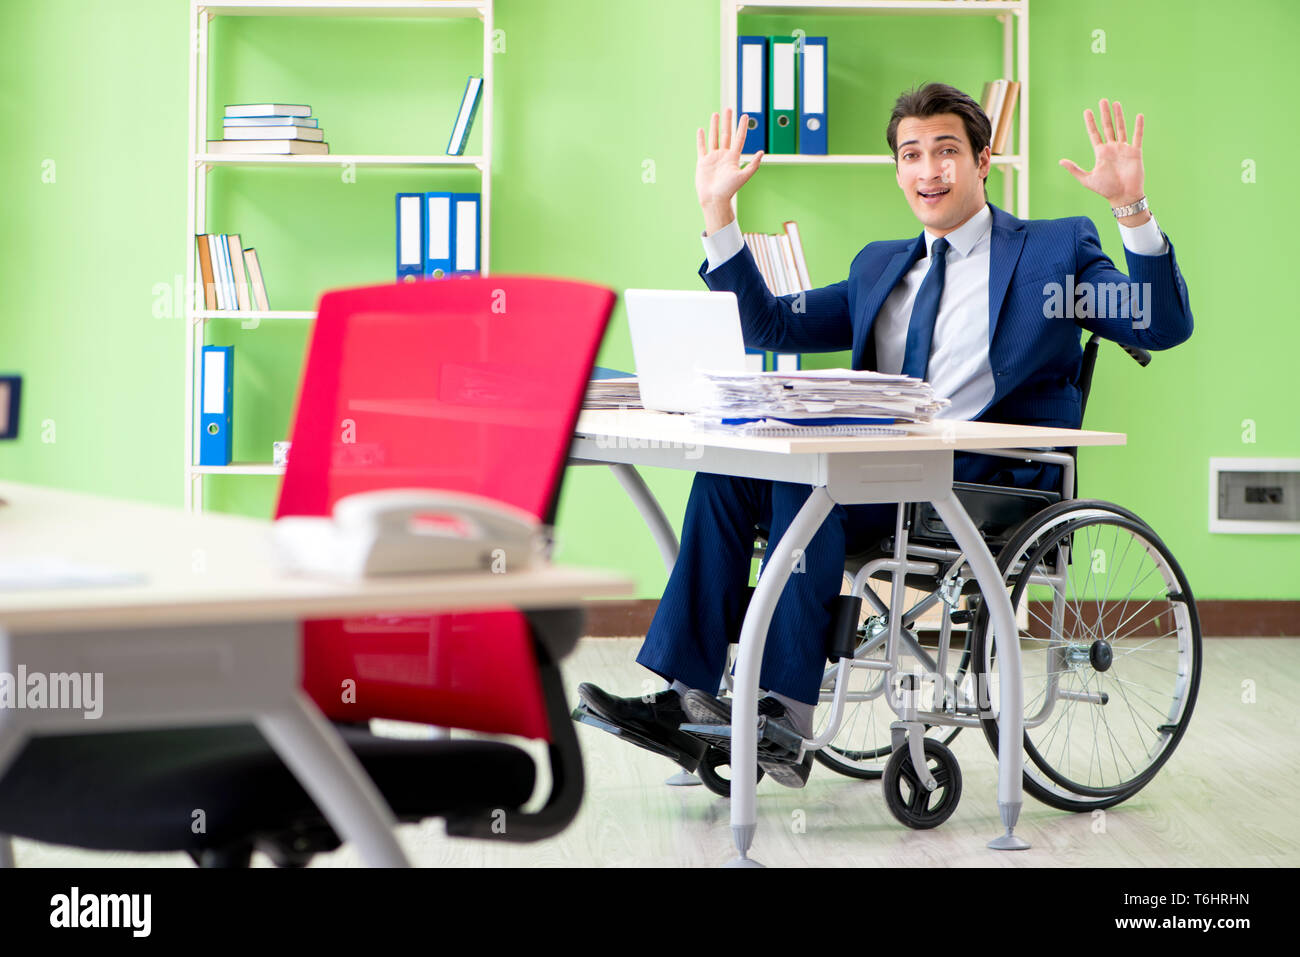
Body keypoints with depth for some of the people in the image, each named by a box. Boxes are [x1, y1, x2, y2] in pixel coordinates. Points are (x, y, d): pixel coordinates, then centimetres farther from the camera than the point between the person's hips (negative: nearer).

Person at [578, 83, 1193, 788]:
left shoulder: (1056, 248, 10)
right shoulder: (879, 266, 27)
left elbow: (1162, 326, -2)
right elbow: (769, 325, 26)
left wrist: (1132, 209, -16)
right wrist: (718, 212, 19)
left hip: (987, 484, -6)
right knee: (728, 469, -17)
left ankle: (787, 719, -33)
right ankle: (689, 698, -23)